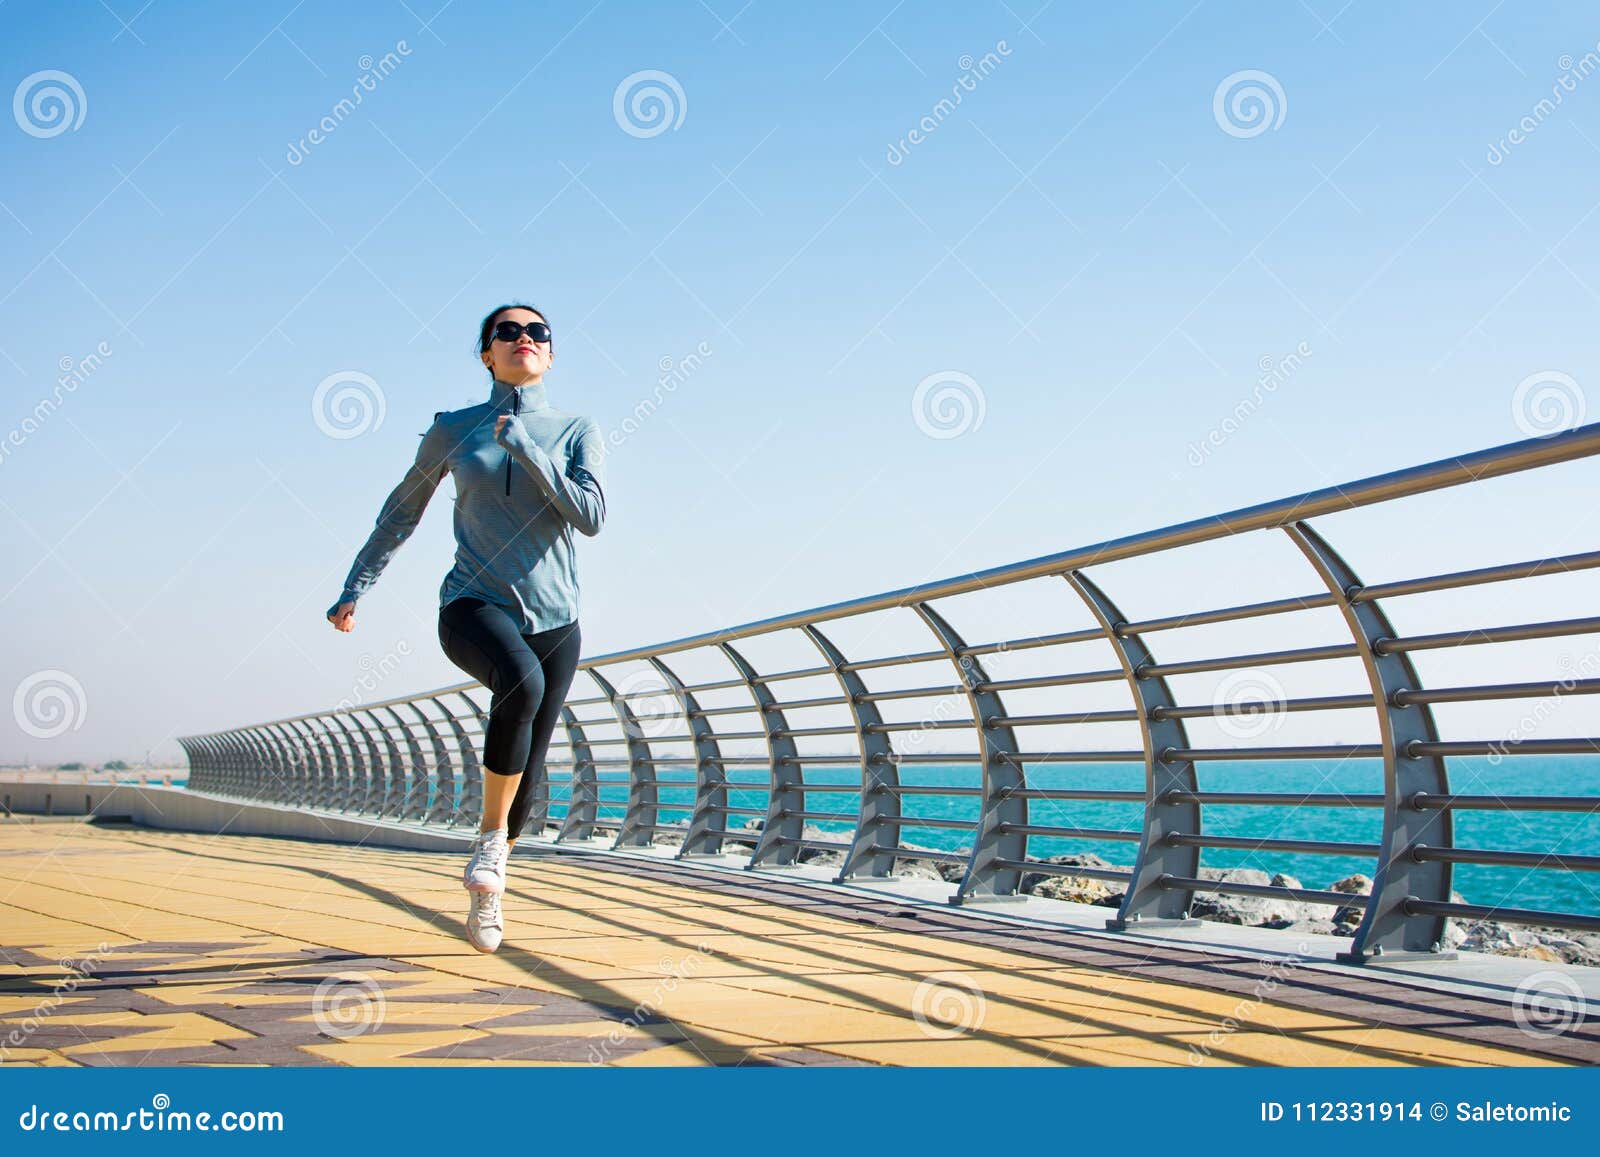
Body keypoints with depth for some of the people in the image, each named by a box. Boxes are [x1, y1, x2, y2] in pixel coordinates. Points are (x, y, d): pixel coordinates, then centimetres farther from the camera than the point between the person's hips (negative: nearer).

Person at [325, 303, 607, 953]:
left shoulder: (576, 432, 6)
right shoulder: (453, 431, 6)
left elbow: (591, 517, -10)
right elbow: (400, 515, 17)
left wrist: (526, 448, -14)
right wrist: (354, 591, 19)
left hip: (554, 619, 2)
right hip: (475, 605, -2)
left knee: (529, 768, 2)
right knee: (520, 681, -36)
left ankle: (485, 891, 25)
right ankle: (491, 834, -19)